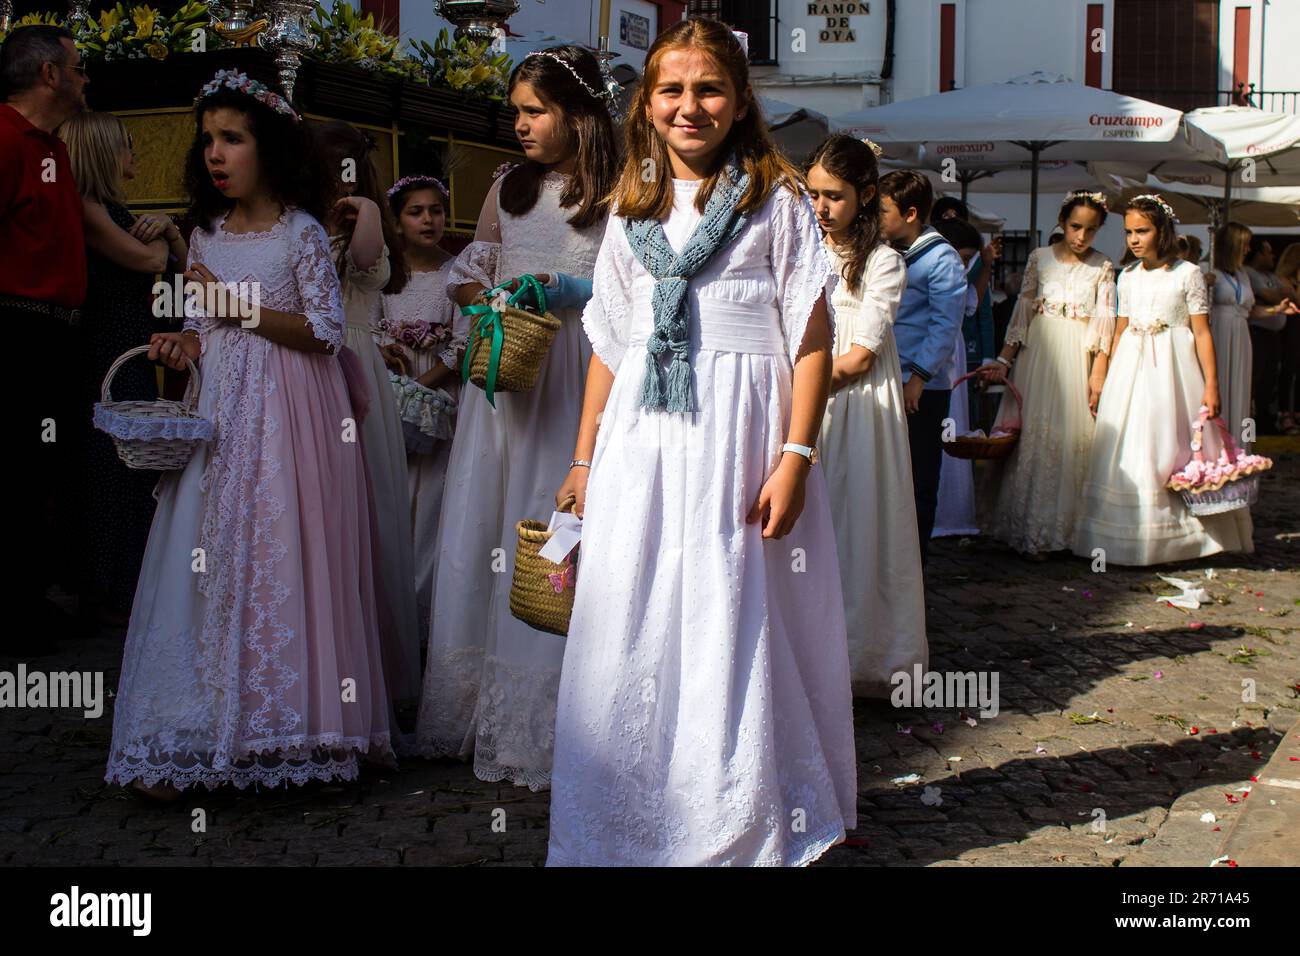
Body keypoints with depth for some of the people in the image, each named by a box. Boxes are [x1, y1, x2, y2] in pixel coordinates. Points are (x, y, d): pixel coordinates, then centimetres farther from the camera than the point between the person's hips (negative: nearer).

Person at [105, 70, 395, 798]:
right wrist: (187, 343, -2)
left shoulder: (302, 233, -3)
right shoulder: (207, 235, 13)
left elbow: (327, 332, -7)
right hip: (219, 413, 5)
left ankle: (285, 724, 6)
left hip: (287, 417, -5)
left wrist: (242, 307, -13)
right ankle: (189, 740, 7)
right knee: (209, 563, 1)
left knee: (279, 559, -5)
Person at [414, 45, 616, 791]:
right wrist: (494, 301, -3)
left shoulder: (619, 195, 0)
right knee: (486, 528, 4)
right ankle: (483, 708, 14)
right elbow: (468, 277, 18)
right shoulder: (507, 189, 15)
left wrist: (575, 291, -15)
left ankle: (547, 718, 3)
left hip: (580, 376, -5)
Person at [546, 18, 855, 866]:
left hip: (739, 435, -4)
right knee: (630, 629, 6)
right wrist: (584, 457, 14)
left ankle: (746, 825, 17)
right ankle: (629, 825, 20)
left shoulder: (777, 200, 1)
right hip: (641, 441, 4)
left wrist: (796, 456, -13)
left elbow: (813, 338, -5)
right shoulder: (633, 211, 14)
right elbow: (610, 343, 16)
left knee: (735, 627, 1)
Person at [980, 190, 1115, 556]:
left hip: (1078, 358, -1)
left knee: (1072, 437, -2)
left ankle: (1062, 529, 7)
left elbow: (1104, 326, -1)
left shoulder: (1103, 268, 3)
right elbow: (1022, 313, 5)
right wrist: (1004, 360, -1)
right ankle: (1029, 530, 8)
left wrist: (1098, 376, -9)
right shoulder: (1040, 258, 5)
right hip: (1038, 352, 1)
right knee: (1032, 434, 0)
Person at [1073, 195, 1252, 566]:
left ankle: (1178, 536, 9)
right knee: (1128, 451, 1)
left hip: (1173, 368, -4)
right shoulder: (1128, 277, 11)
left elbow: (1202, 333, -3)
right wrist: (1107, 380, 11)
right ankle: (1131, 537, 7)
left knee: (1174, 446, -1)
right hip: (1132, 368, 4)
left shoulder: (1187, 274, -2)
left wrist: (1211, 384, -9)